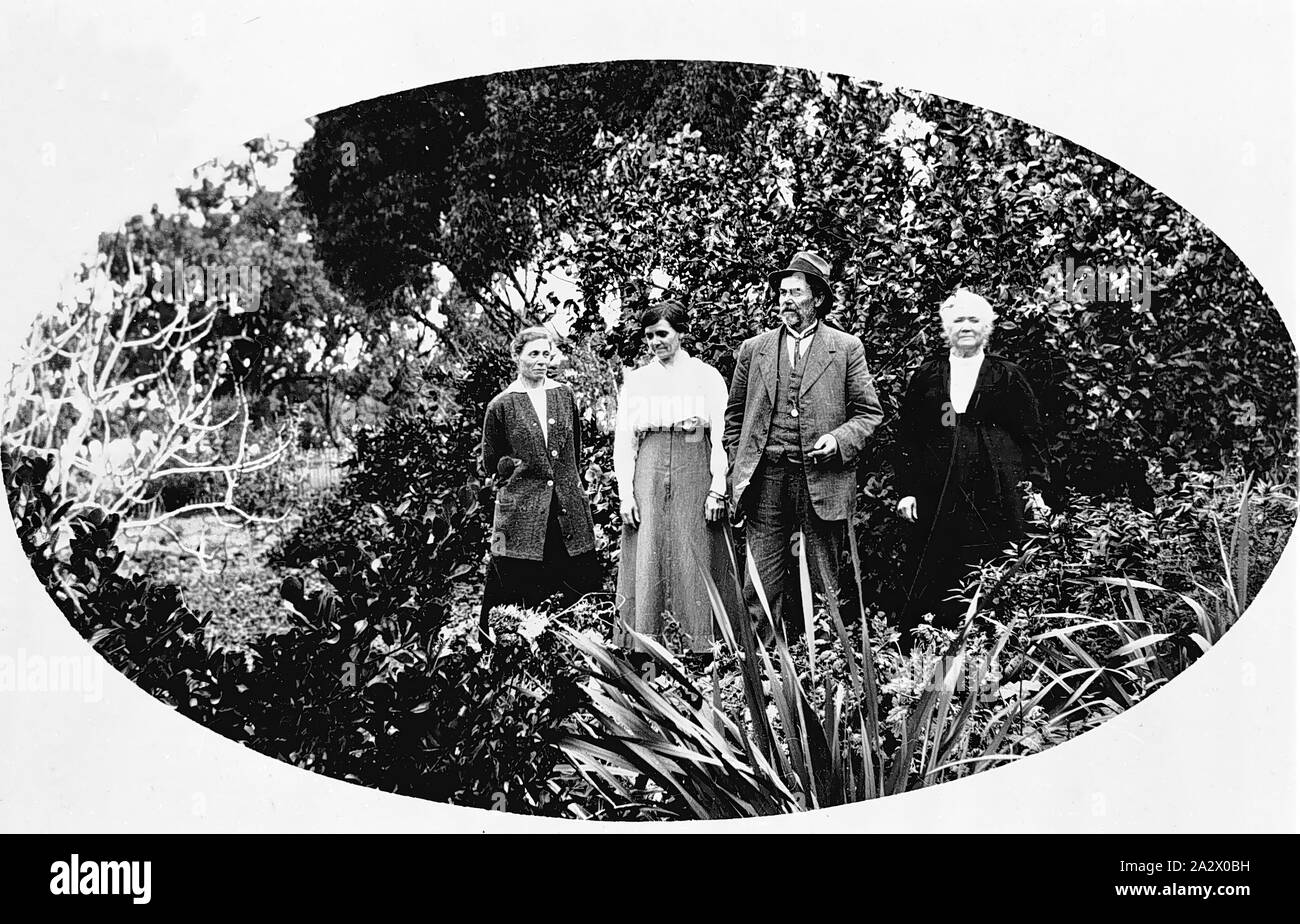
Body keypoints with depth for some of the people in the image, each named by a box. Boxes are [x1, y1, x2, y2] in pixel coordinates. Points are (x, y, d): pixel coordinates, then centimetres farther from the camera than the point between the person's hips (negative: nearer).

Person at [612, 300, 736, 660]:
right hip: (648, 473, 2)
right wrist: (625, 493, -1)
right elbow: (623, 439, 9)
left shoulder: (707, 376, 5)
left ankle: (699, 647, 5)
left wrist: (717, 490, -7)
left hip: (694, 474, -2)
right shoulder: (635, 380, 11)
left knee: (695, 562, -2)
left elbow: (721, 437, 1)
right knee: (646, 561, -2)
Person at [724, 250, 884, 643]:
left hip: (821, 479, -1)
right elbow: (734, 415, 16)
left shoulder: (846, 348, 6)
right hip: (765, 478, 2)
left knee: (824, 584, 5)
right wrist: (738, 470, 7)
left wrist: (839, 439, -12)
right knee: (761, 584, 0)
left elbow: (869, 412, 6)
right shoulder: (754, 349, 12)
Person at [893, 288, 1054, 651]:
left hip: (996, 495, -1)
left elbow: (1030, 434, 8)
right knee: (933, 577, -1)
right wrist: (907, 489, 3)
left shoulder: (1007, 376, 9)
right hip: (938, 494, 1)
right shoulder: (927, 376, 12)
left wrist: (1036, 484, 0)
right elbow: (907, 435, 9)